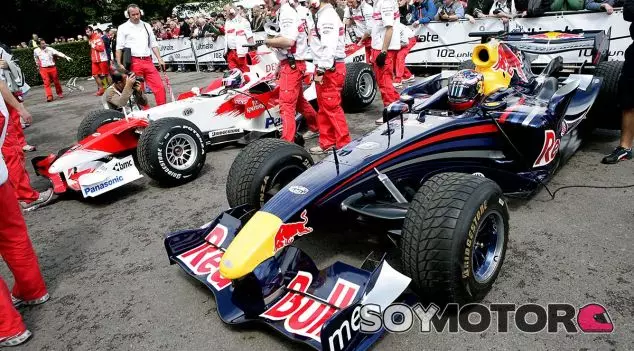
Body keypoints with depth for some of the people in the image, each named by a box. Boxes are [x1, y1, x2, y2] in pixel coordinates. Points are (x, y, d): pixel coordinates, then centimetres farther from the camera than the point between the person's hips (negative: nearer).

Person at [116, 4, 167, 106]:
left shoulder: (146, 26, 15)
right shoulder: (123, 28, 4)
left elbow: (153, 44, 16)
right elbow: (119, 48, 0)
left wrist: (160, 59, 6)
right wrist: (119, 64, -9)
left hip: (148, 61, 3)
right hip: (134, 62, -3)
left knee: (159, 86, -5)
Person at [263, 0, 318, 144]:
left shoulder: (287, 14, -15)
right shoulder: (285, 13, 15)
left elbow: (288, 41, -30)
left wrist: (268, 41, -15)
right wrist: (280, 65, 17)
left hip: (291, 65, -10)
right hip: (291, 64, 10)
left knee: (286, 105, -11)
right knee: (299, 101, 22)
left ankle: (287, 142, -10)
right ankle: (316, 127, 38)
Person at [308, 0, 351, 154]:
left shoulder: (327, 16, -14)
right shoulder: (323, 16, 19)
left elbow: (329, 47, -23)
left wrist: (321, 70, -24)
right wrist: (319, 69, 16)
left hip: (329, 70, -11)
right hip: (324, 69, 11)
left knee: (332, 107, -6)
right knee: (324, 108, 13)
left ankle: (344, 145, 2)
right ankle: (327, 143, 21)